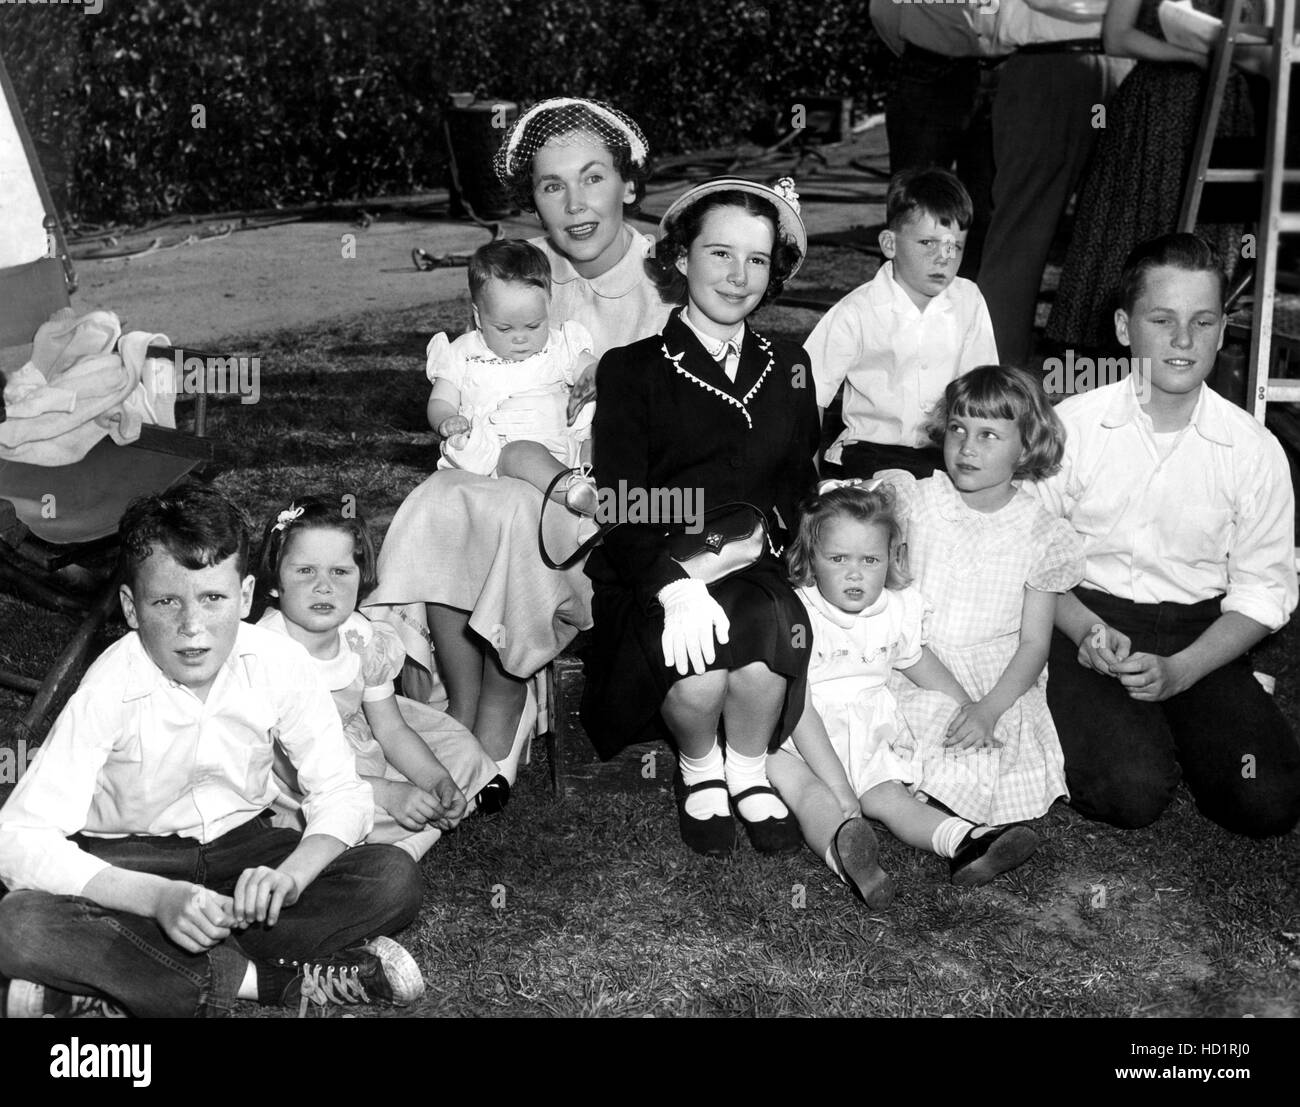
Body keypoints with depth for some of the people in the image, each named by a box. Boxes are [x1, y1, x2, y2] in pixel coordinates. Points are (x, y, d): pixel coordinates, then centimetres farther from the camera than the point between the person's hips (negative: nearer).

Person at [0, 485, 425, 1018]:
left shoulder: (279, 663, -15)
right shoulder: (110, 690, -22)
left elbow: (340, 792, -10)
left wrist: (291, 875, -31)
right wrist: (158, 898, -39)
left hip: (243, 846, 3)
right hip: (128, 862, -3)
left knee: (395, 880, -22)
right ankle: (255, 978, -25)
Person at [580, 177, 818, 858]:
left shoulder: (788, 369, 16)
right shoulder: (631, 369, 1)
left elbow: (797, 483, 16)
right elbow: (619, 505, -8)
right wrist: (676, 586, -26)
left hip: (751, 569, 3)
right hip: (648, 579, -3)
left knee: (770, 635, -32)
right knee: (700, 678, -32)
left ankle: (749, 771, -1)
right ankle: (697, 767, 5)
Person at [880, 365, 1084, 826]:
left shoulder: (1042, 536, -1)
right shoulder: (913, 501, 1)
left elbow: (1034, 643, -2)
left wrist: (989, 708, -16)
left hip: (999, 684, 0)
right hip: (912, 676, 1)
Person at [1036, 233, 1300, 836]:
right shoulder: (1071, 425, -5)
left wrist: (1177, 672, -14)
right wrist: (1085, 630, -17)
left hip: (1199, 636, 2)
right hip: (1086, 622, -2)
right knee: (1130, 791, -26)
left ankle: (1173, 728, 11)